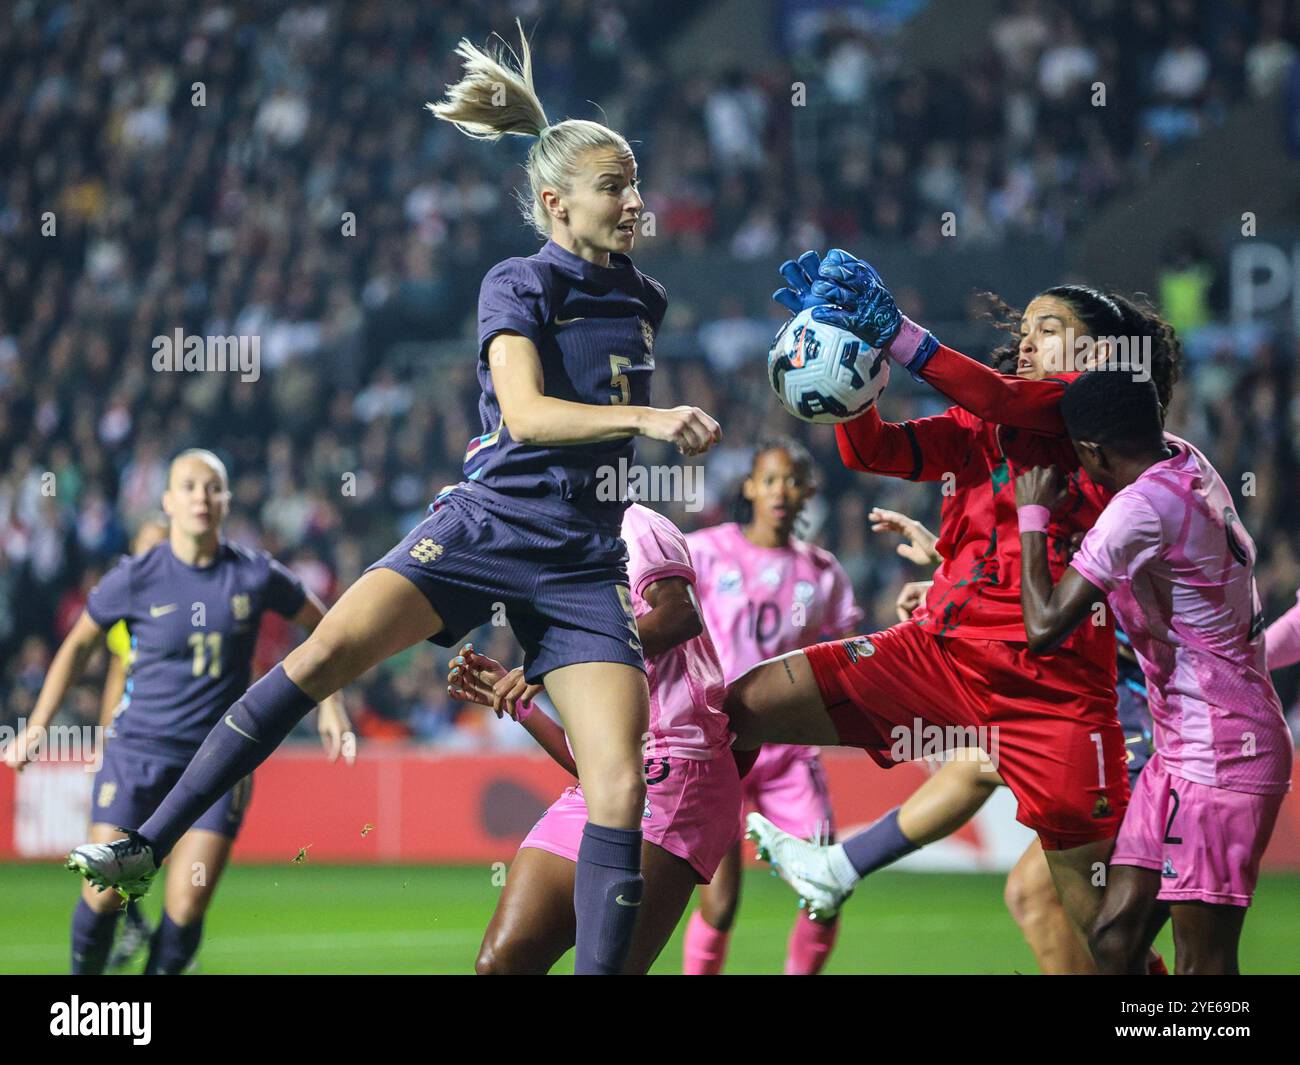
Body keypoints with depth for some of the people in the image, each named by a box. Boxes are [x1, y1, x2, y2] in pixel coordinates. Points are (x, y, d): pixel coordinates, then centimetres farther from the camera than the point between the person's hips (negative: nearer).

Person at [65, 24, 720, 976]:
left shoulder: (645, 302, 15)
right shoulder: (519, 286, -1)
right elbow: (524, 413, -19)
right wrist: (646, 418, -27)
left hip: (584, 561, 4)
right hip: (485, 525, -4)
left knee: (621, 789, -13)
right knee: (326, 653, -24)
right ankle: (148, 847, -18)